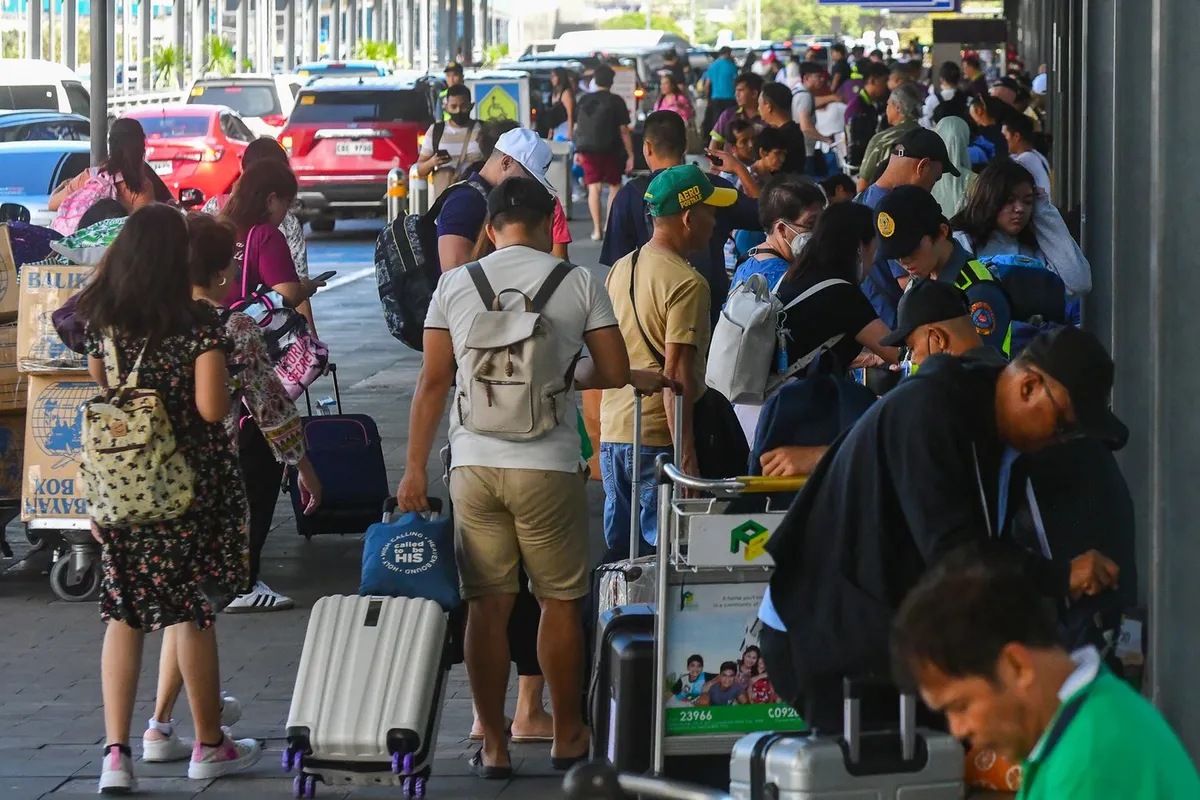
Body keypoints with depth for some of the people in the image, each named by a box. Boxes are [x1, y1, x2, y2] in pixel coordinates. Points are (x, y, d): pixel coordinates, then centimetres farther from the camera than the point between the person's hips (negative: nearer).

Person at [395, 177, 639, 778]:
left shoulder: (454, 285, 4)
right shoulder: (577, 284, 1)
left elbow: (433, 381, 3)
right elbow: (617, 373, 2)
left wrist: (415, 469, 7)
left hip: (474, 464, 2)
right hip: (547, 466, -2)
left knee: (487, 606, 7)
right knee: (560, 601, 11)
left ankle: (493, 746, 10)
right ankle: (567, 736, 21)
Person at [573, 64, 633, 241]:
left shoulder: (584, 100, 3)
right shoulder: (616, 101, -7)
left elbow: (577, 127, 7)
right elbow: (624, 130, -8)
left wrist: (578, 150, 16)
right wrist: (630, 155, -4)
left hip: (588, 149, 2)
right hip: (610, 150, -2)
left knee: (594, 187, 4)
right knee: (614, 186, 14)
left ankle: (597, 229, -3)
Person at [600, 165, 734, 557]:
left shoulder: (620, 270, 12)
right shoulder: (687, 284, -14)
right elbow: (676, 376, -20)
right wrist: (686, 460, -20)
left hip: (611, 435, 8)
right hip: (657, 437, -8)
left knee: (619, 553, 13)